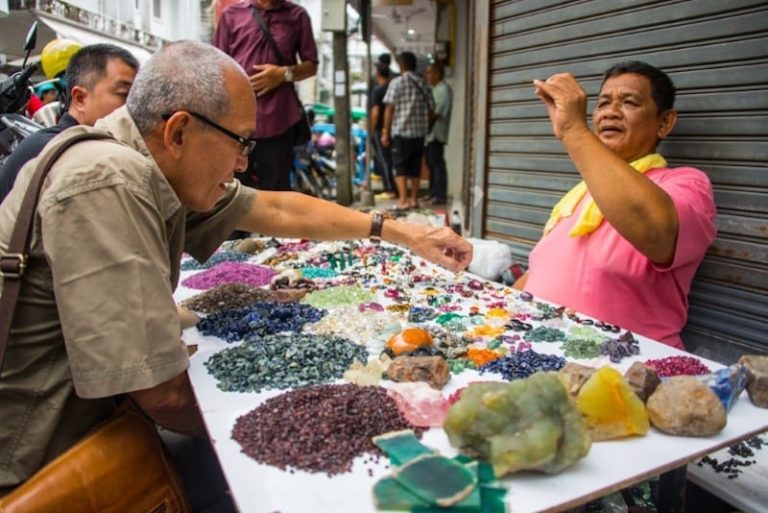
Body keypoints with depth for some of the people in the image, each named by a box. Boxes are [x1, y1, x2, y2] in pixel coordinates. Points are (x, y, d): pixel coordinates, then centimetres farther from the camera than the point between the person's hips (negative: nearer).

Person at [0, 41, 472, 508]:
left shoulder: (159, 171, -4)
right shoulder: (107, 184, -30)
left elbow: (279, 211, 5)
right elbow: (164, 395, -29)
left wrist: (403, 233, 7)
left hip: (90, 420, 7)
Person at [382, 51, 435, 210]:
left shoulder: (397, 82, -6)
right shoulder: (423, 83, 8)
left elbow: (390, 108, -10)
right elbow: (431, 108, 8)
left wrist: (385, 132, -6)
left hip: (401, 131, -5)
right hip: (419, 131, 5)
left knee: (400, 167, 1)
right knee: (415, 167, 12)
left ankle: (403, 200, -6)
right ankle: (414, 199, 16)